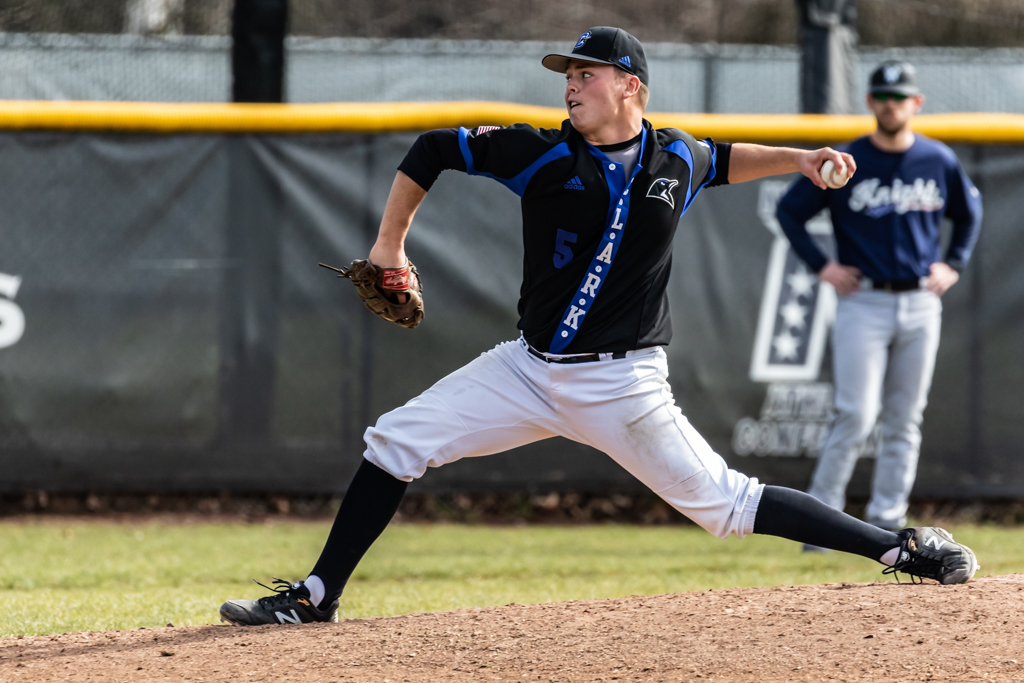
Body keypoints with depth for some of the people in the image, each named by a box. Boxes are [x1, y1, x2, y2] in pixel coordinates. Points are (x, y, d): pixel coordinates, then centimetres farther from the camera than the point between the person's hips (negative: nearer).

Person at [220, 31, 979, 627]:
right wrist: (390, 245, 2)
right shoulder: (543, 155, -6)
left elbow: (721, 159, 23)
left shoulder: (678, 161, -2)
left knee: (722, 502, -7)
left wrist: (797, 159, 10)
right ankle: (318, 595, 1)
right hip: (530, 369, 2)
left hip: (624, 383, -2)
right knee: (395, 443, -7)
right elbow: (434, 149, 3)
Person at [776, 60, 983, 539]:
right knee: (856, 415, -12)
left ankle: (886, 521, 11)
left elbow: (969, 213, 22)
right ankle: (822, 513, -2)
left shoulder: (939, 162, 5)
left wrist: (953, 265, 11)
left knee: (904, 420, 5)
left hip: (921, 305, 3)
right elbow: (789, 211, 5)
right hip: (863, 305, -3)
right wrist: (821, 267, -2)